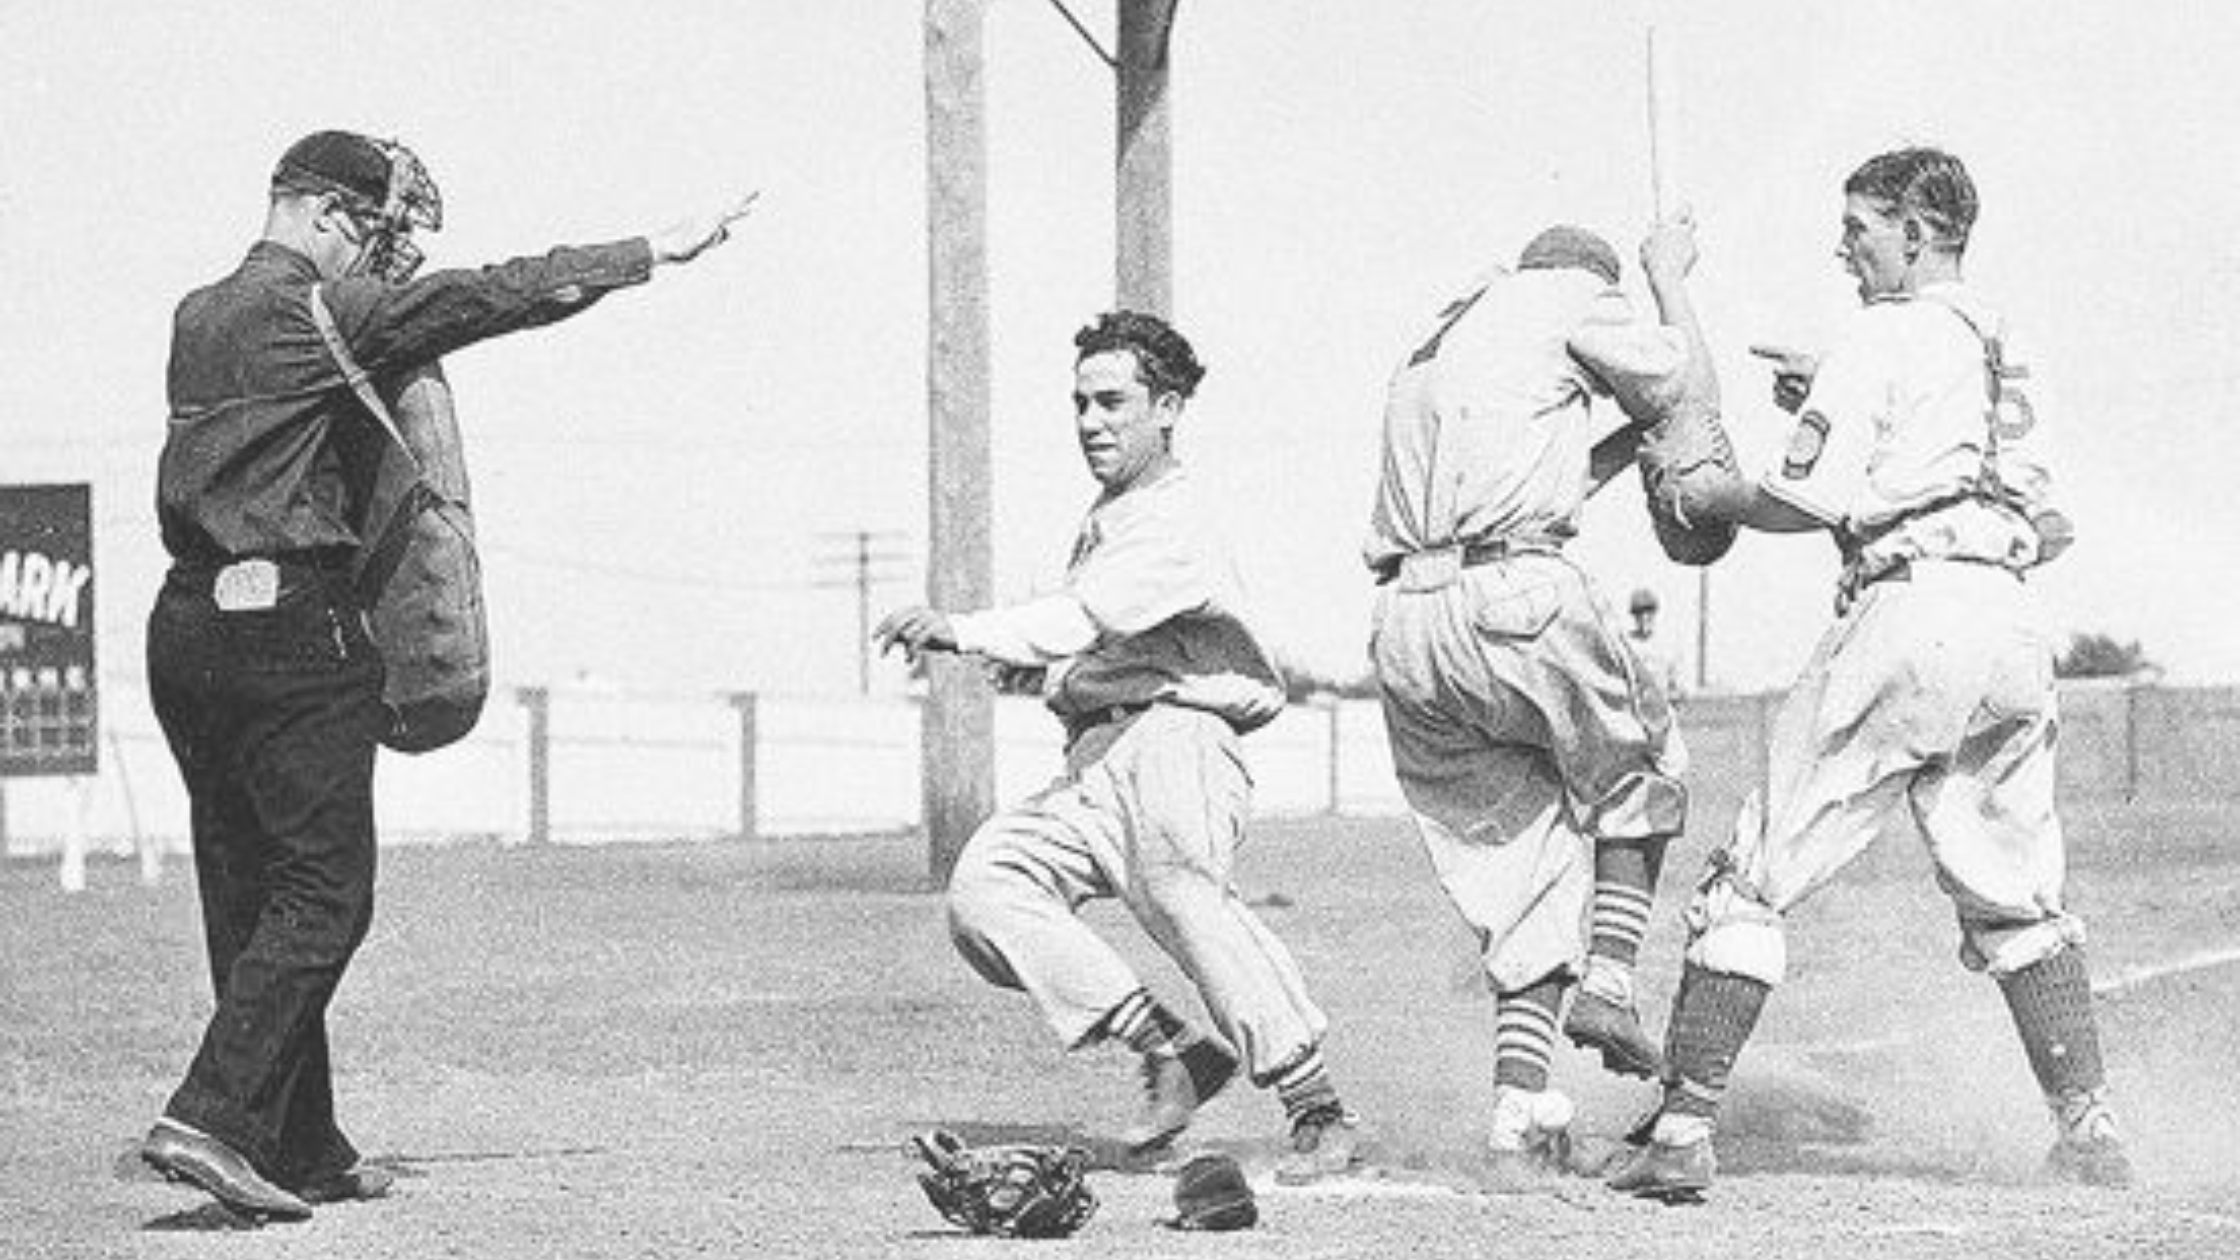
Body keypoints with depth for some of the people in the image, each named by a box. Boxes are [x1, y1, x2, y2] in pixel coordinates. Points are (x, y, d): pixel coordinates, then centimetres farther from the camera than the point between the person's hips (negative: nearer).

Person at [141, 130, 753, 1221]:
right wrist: (656, 253, -3)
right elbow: (493, 298, -8)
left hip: (187, 619, 8)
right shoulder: (322, 308, -7)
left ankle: (303, 1151, 14)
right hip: (290, 620, -8)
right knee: (321, 894, -5)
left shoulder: (199, 315, 16)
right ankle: (214, 1119, -15)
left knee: (248, 890, 10)